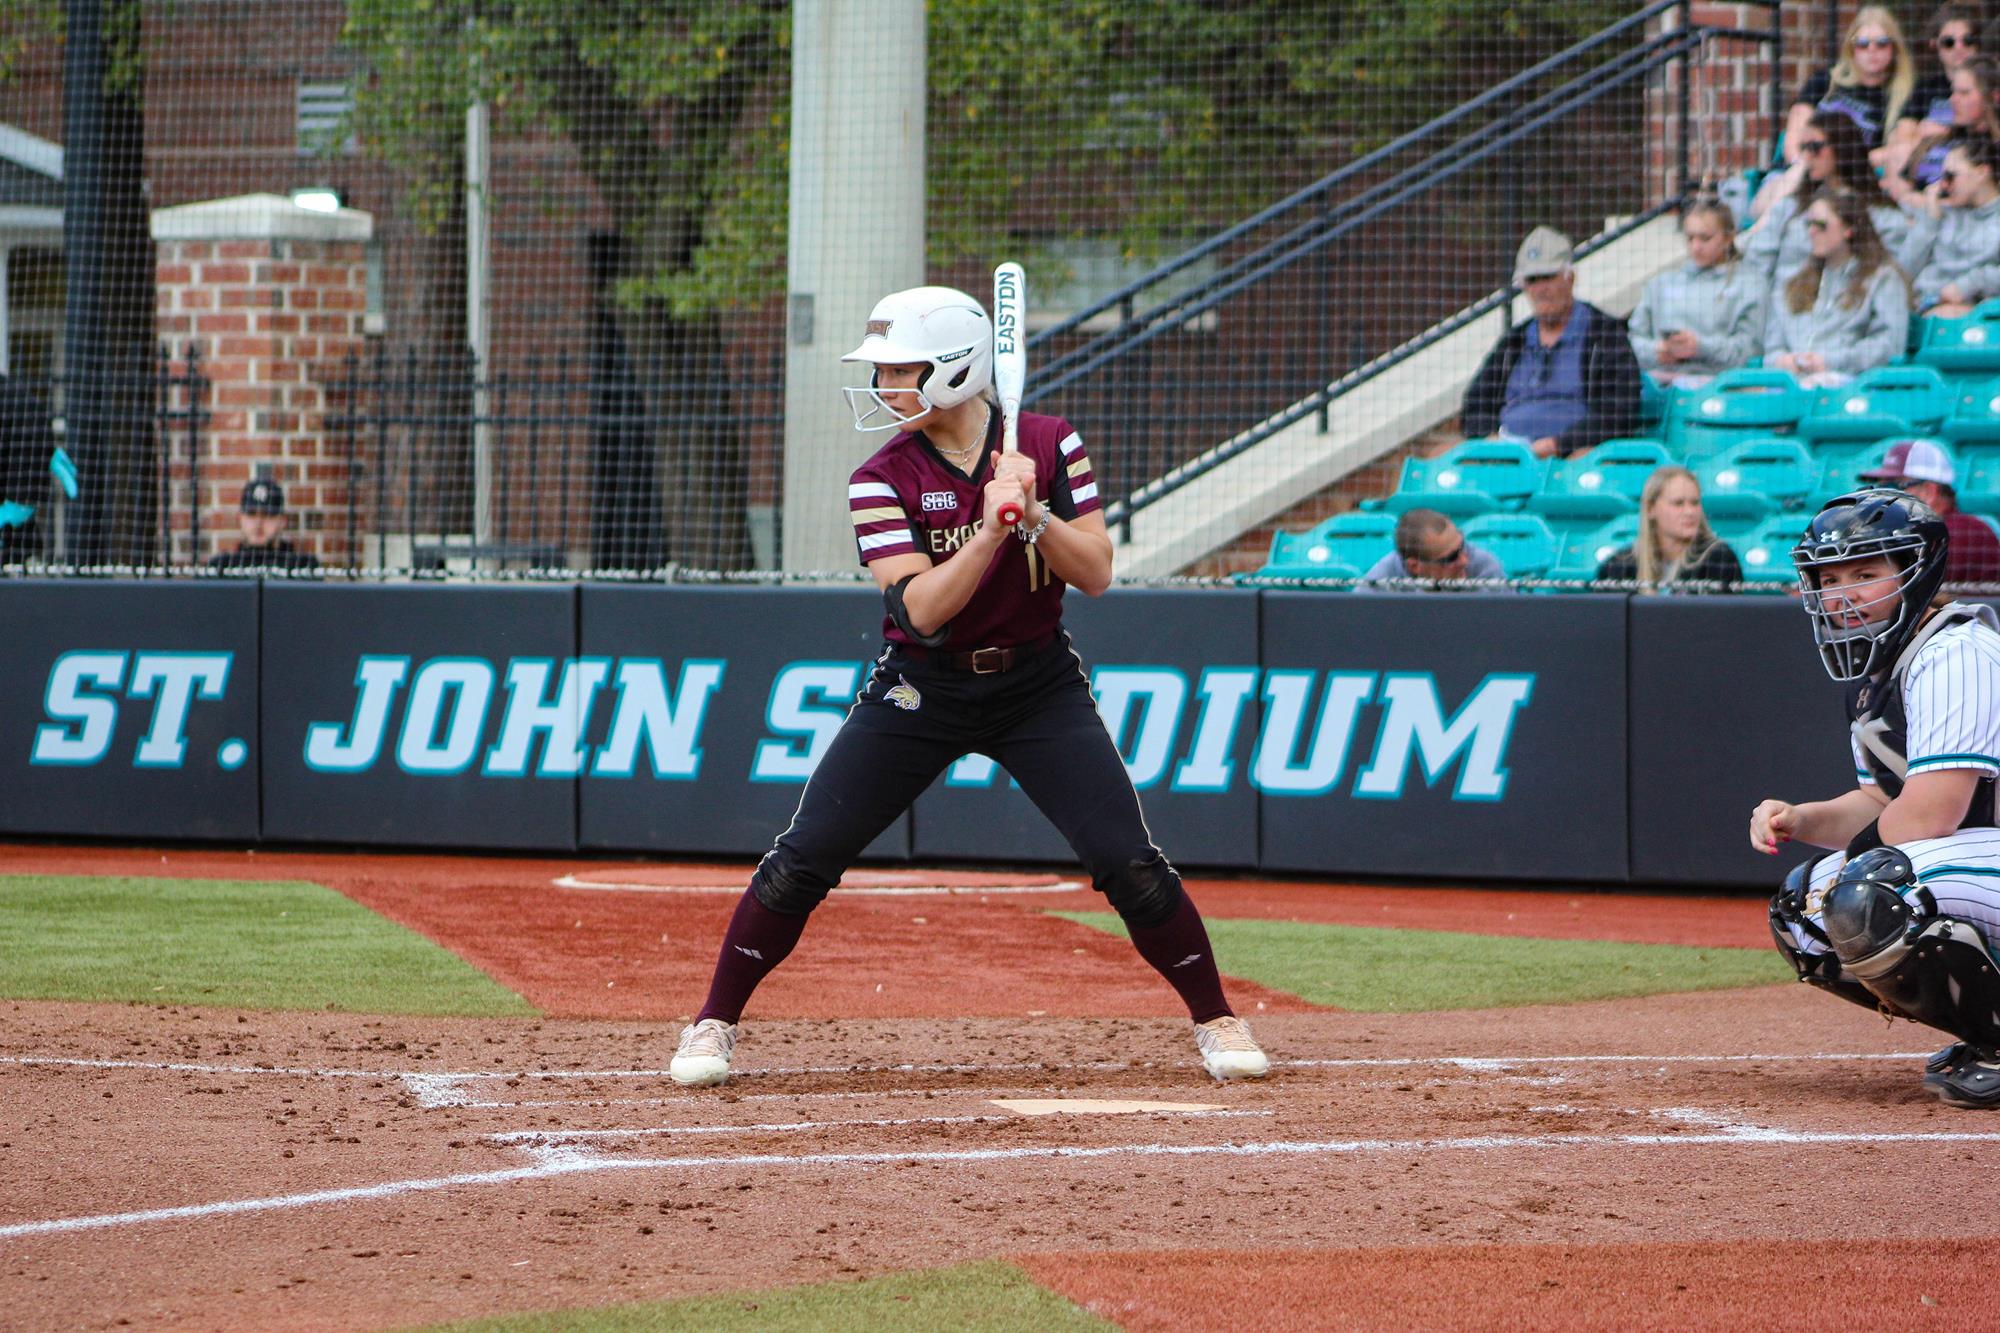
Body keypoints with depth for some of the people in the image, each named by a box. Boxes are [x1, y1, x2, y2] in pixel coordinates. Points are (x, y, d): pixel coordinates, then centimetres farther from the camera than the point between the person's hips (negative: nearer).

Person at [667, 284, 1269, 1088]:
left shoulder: (1049, 446, -6)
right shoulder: (883, 479, -11)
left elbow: (1095, 575, -9)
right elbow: (921, 611, -21)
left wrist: (1035, 514, -25)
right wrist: (988, 530, -33)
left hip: (1038, 684, 0)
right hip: (920, 690, 0)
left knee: (1127, 861, -8)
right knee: (803, 860, -6)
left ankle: (1215, 1021, 9)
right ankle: (715, 1024, 8)